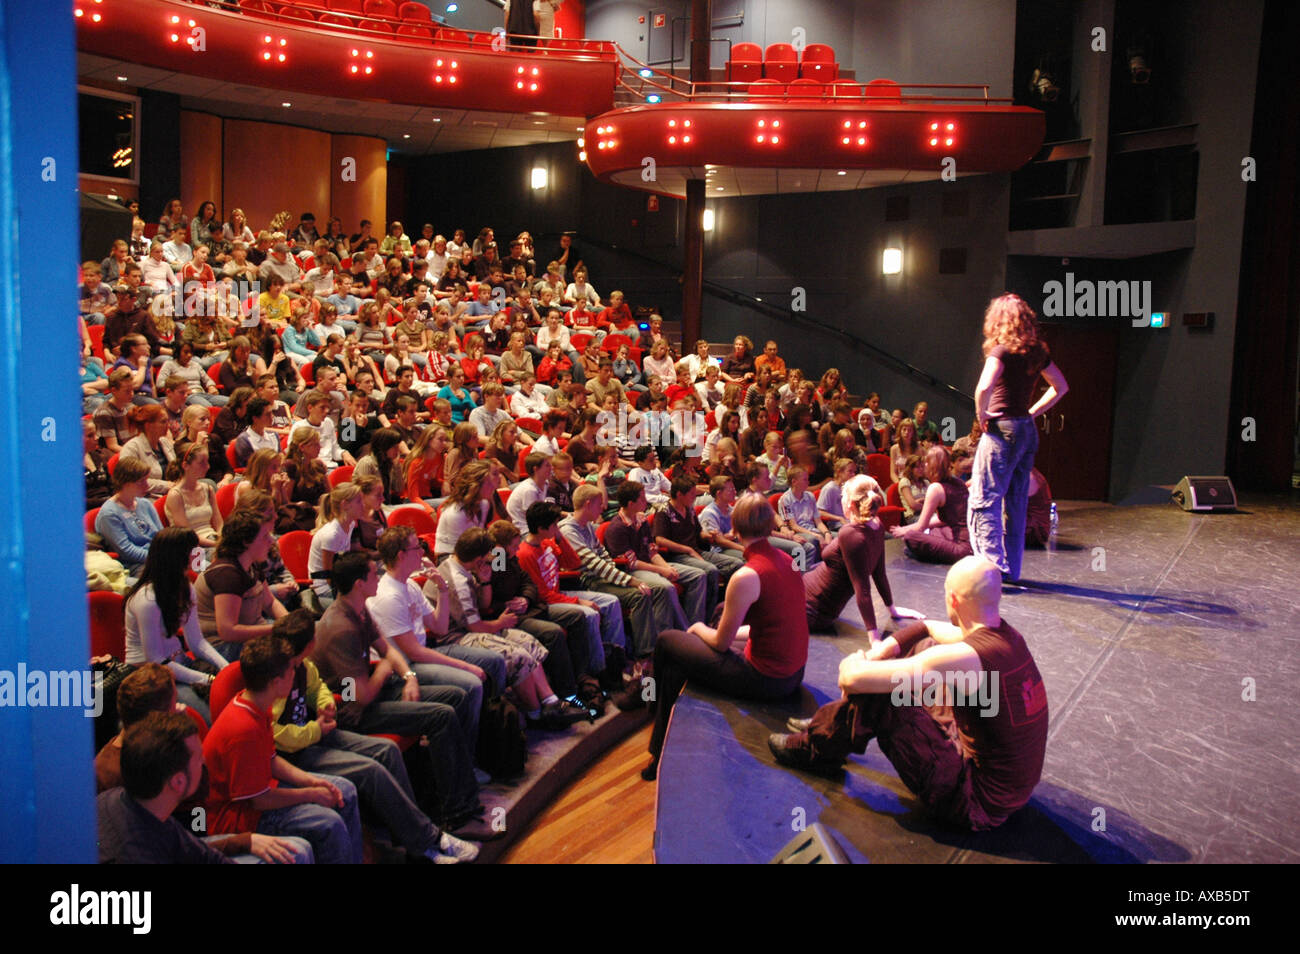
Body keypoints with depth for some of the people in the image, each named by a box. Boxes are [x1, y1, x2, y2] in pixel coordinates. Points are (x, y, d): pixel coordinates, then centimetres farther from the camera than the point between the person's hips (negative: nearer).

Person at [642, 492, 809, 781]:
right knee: (675, 667, 21)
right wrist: (725, 631, 20)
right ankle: (662, 752, 33)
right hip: (794, 673, 8)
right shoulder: (785, 560, 2)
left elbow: (720, 642, -11)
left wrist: (698, 628, 10)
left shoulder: (746, 577, -23)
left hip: (766, 680, -8)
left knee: (667, 642, 10)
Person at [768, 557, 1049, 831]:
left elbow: (854, 679, -26)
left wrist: (854, 664, -2)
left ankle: (814, 749, 15)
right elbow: (926, 627, 17)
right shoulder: (1007, 635, -1)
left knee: (877, 696, -13)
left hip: (979, 802, -9)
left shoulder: (966, 657, -28)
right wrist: (878, 652, 3)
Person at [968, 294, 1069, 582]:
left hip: (1002, 430, -8)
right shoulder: (1037, 351, 9)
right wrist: (1032, 412, 16)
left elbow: (984, 388, -29)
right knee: (1016, 504, 14)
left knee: (984, 502, -4)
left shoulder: (1001, 351, -13)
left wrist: (982, 414, -12)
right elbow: (1061, 386, 21)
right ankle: (1011, 569, 21)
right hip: (1028, 430, 8)